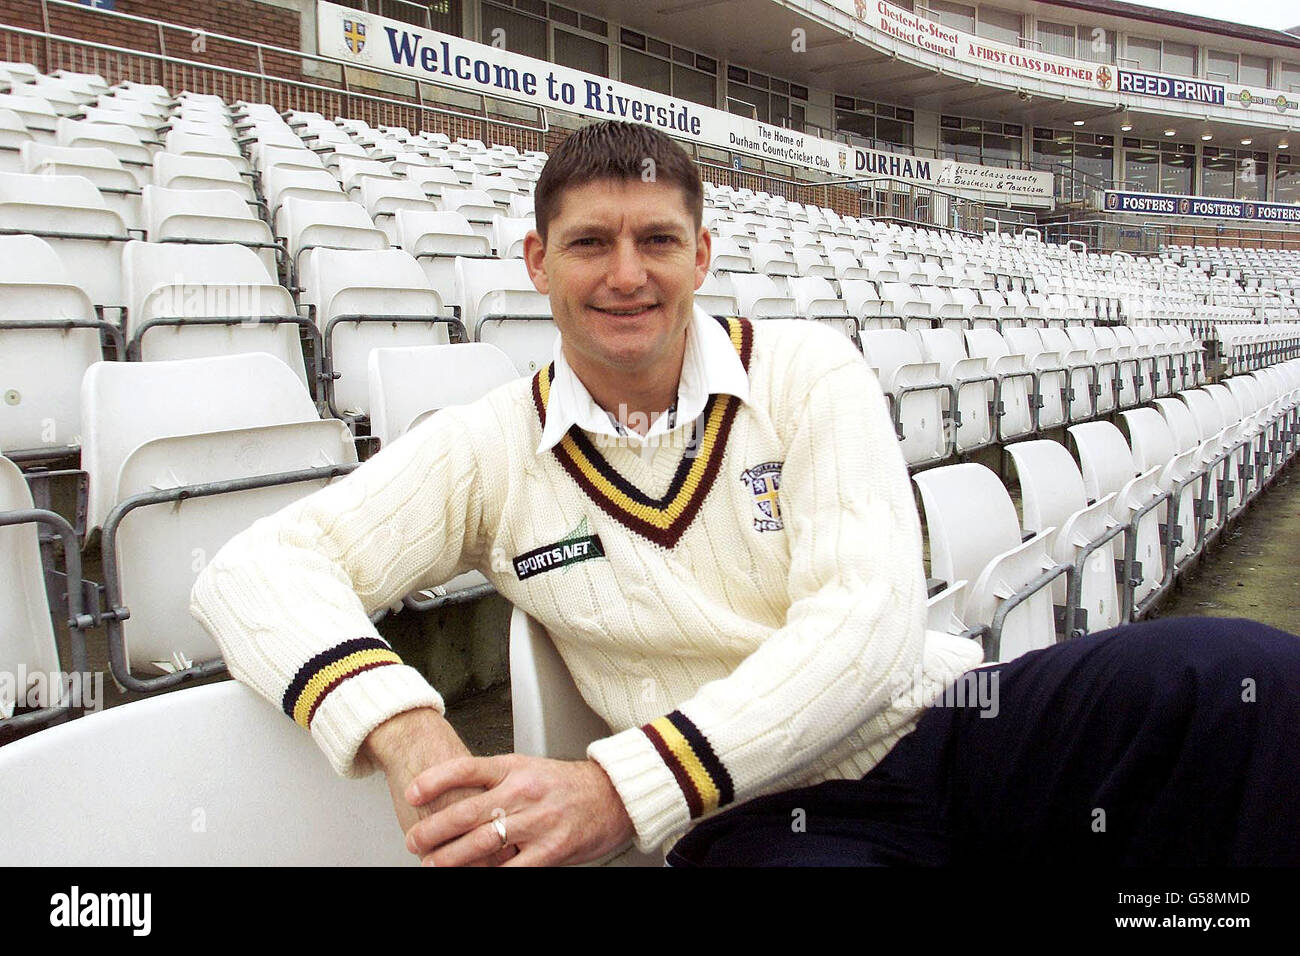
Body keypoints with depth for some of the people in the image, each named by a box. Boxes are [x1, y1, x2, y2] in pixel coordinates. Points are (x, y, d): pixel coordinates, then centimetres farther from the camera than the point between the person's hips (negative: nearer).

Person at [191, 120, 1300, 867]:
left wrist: (618, 787, -22)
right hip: (766, 816, -2)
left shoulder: (806, 370, 2)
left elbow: (873, 614, -10)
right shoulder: (492, 450, 4)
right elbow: (253, 570, -2)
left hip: (946, 721, 3)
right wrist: (405, 729, -25)